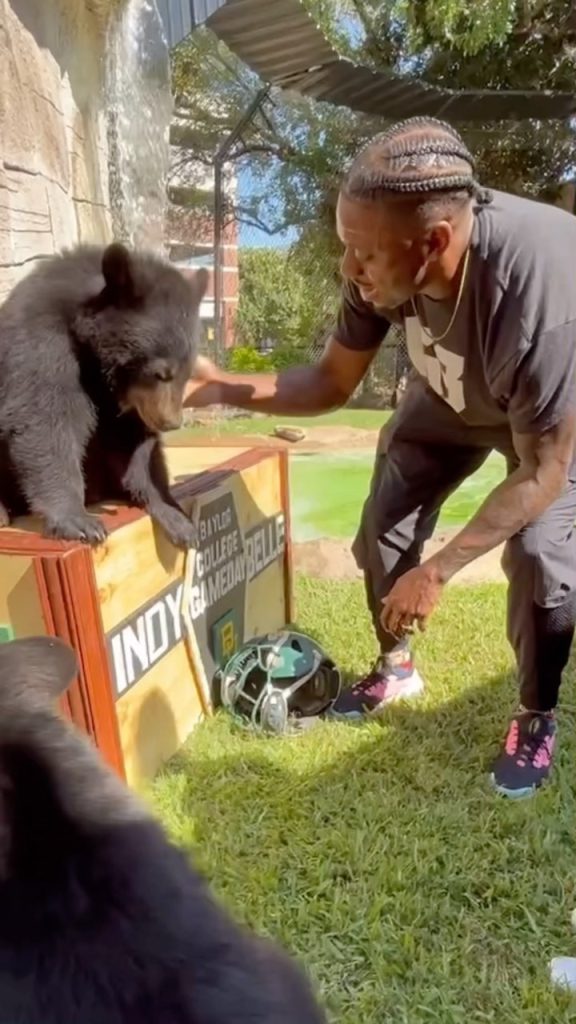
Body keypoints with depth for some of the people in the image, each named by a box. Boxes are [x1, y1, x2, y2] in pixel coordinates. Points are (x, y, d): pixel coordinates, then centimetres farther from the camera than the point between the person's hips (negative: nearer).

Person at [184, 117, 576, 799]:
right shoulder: (385, 265, -28)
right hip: (446, 399, 5)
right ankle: (395, 668, 27)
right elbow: (332, 382, -14)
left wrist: (437, 570, -32)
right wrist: (222, 388, -26)